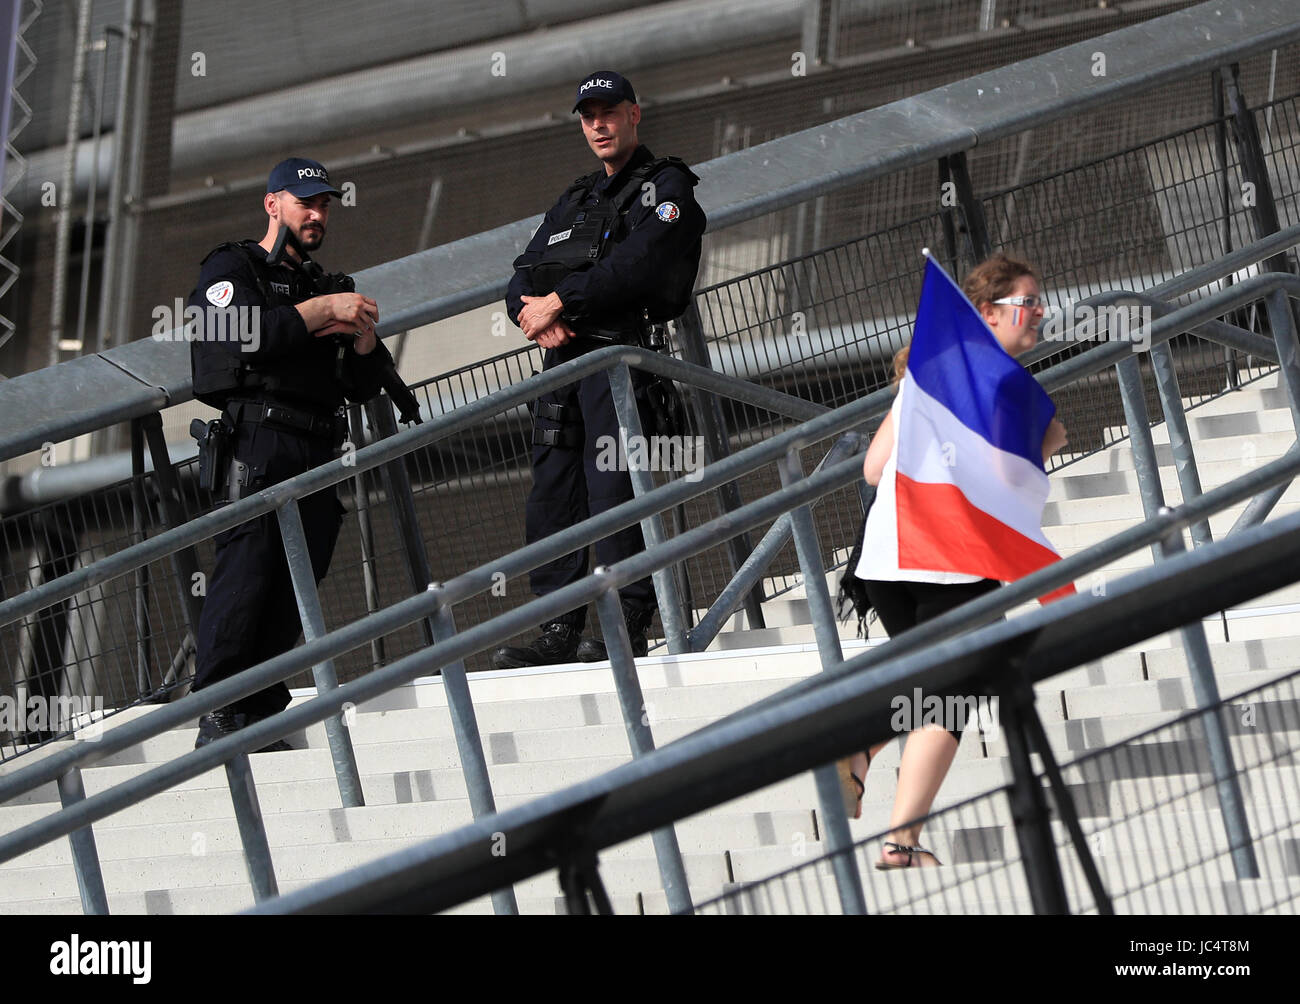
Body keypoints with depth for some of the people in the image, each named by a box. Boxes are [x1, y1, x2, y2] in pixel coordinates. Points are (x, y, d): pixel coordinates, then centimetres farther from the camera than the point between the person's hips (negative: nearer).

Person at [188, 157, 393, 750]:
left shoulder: (321, 288, 30)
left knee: (293, 587, -2)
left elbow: (363, 388, 24)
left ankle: (259, 722, -4)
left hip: (318, 454, 7)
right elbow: (242, 333, -13)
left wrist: (363, 337, 3)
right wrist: (324, 310, -10)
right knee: (245, 574, -17)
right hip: (259, 443, -7)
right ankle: (217, 719, -20)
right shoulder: (231, 269, 11)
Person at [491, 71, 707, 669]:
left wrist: (560, 301, -12)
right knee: (550, 494, 2)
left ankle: (627, 624, -12)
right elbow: (524, 278, 19)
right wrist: (533, 314, -4)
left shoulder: (666, 186, 4)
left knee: (612, 489, -14)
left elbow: (637, 263, -13)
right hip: (563, 355, 7)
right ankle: (561, 630, 4)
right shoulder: (573, 202, 27)